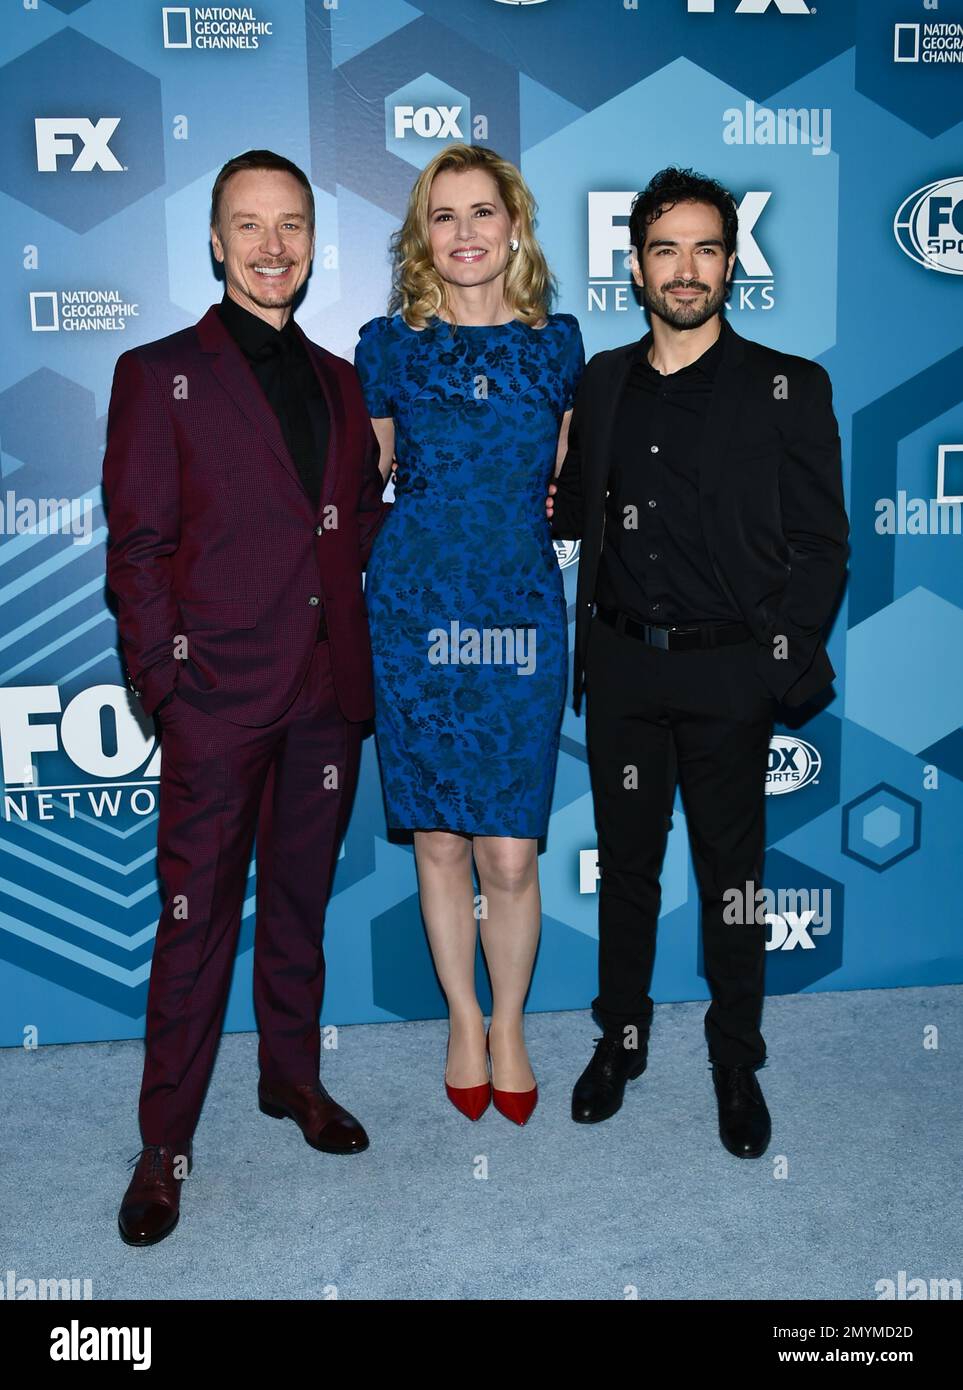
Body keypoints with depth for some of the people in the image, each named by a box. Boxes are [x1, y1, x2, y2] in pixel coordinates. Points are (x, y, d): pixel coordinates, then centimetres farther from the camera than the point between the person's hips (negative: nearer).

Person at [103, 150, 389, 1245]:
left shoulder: (339, 382, 15)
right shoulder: (158, 374, 1)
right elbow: (137, 547, -4)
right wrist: (161, 676, -10)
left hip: (329, 692, 5)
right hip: (217, 698, -4)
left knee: (300, 899, 16)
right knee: (196, 919, 2)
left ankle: (292, 1076, 35)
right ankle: (165, 1146, 18)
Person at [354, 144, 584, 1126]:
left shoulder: (557, 344, 7)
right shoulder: (387, 345, 4)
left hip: (523, 616, 0)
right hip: (414, 613, 0)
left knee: (511, 854, 1)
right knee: (439, 842, 8)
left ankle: (510, 1025, 26)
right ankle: (463, 1022, 30)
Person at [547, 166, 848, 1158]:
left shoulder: (789, 388, -2)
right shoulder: (601, 380, 9)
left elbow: (820, 545, -4)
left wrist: (784, 664, -12)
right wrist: (550, 507, -5)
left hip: (729, 674, -3)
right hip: (621, 666, 3)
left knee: (731, 871, 9)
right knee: (625, 860, 14)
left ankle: (736, 1063, 27)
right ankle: (621, 1038, 32)